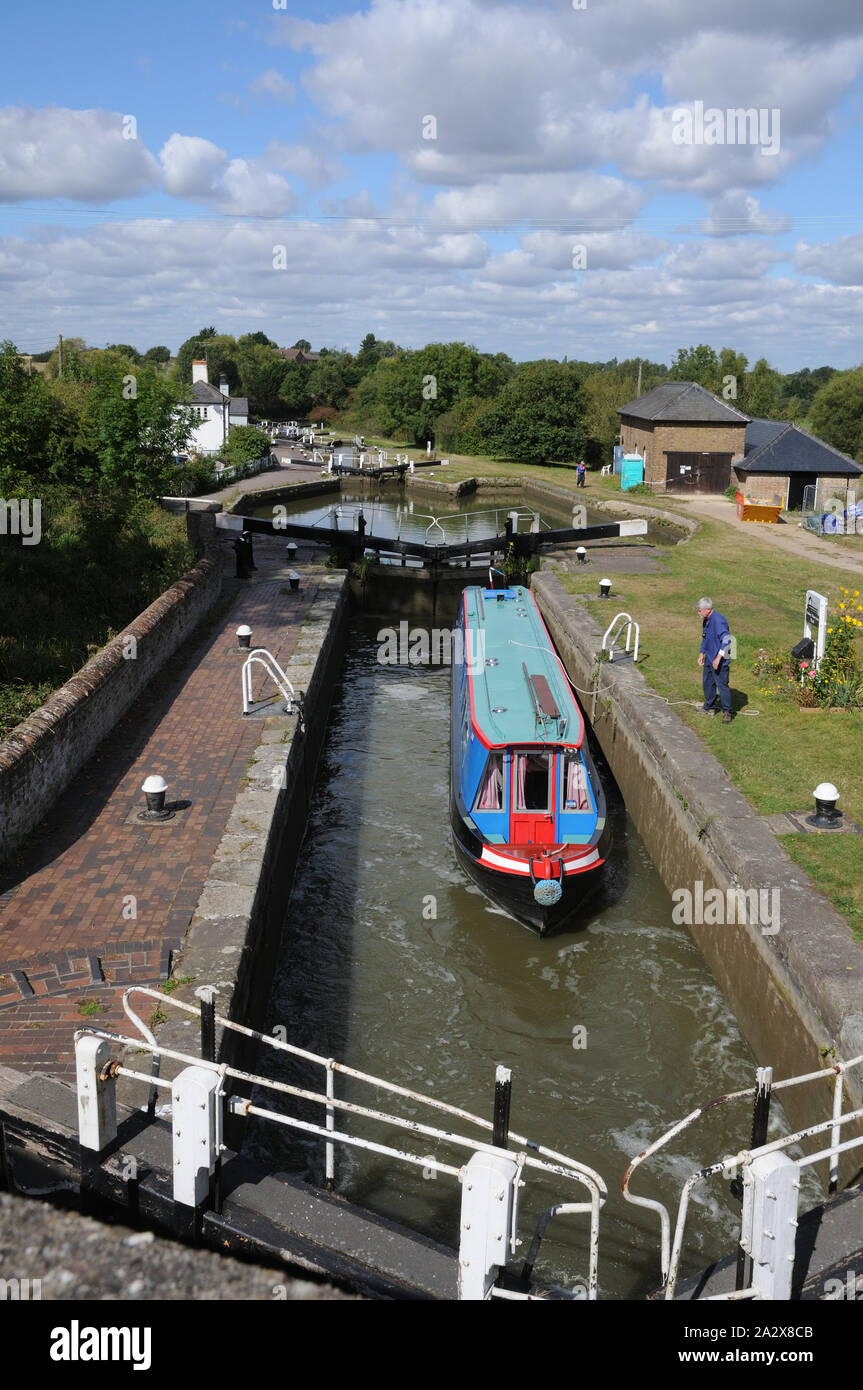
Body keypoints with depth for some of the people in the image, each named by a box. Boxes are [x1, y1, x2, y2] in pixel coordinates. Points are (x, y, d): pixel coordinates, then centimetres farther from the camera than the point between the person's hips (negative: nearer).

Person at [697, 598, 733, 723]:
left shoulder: (718, 621, -22)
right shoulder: (705, 621, 9)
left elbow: (726, 640, -28)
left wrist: (718, 658, -27)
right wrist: (701, 654, 20)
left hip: (719, 661, -10)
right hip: (709, 659, 10)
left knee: (722, 685, -7)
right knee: (707, 683, 18)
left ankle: (727, 712, 2)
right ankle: (709, 708, 33)